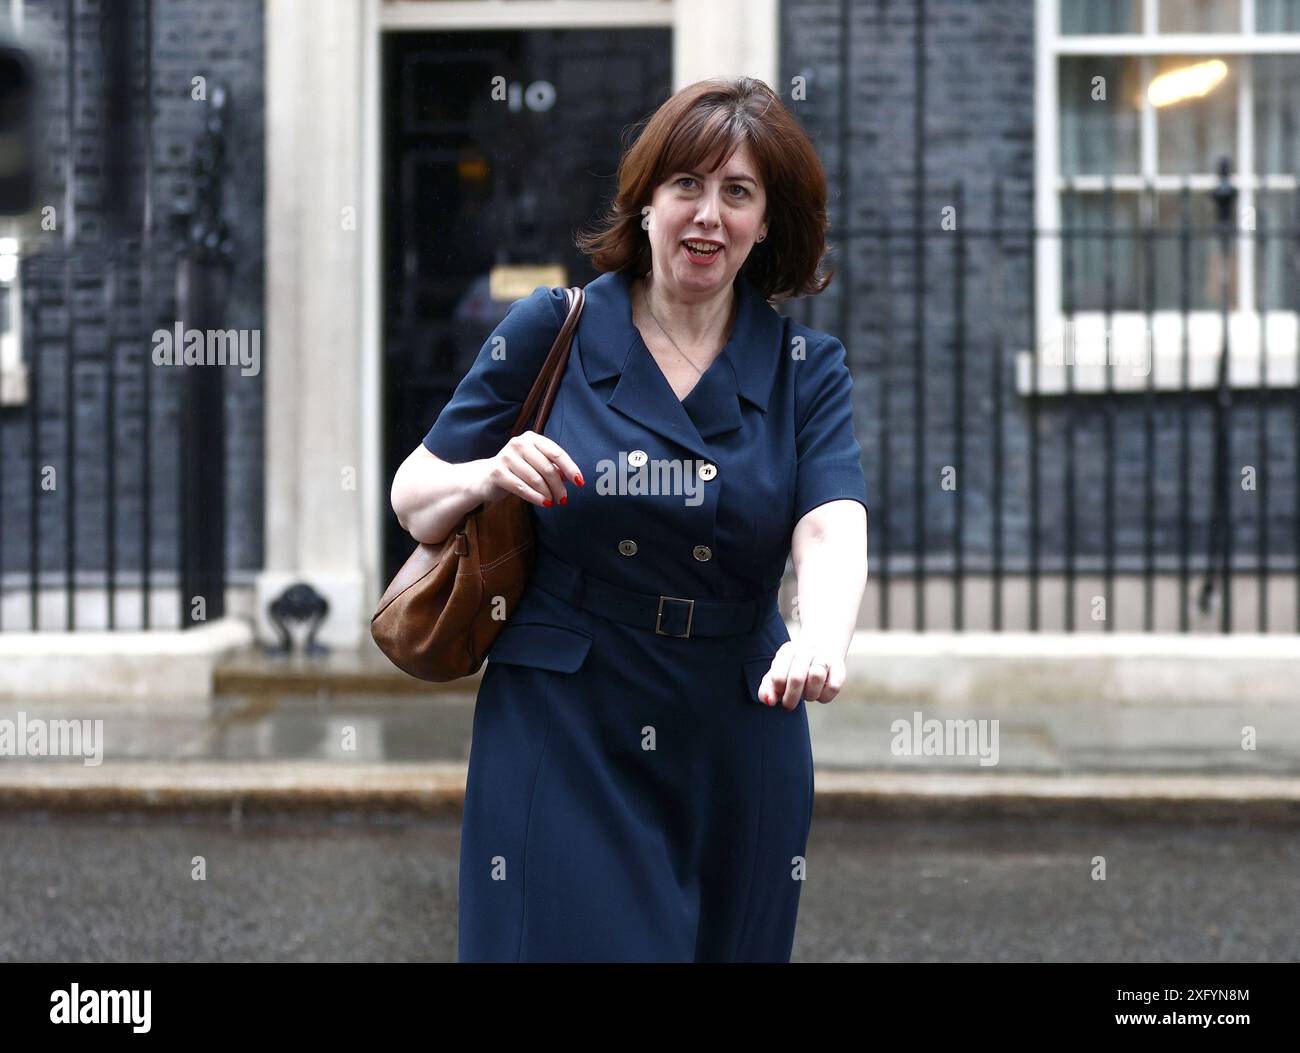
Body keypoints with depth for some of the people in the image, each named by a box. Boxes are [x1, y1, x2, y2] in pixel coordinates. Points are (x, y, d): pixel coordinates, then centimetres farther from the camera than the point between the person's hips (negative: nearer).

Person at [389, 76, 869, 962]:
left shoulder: (806, 367, 3)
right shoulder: (551, 330, -1)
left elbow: (832, 529, -15)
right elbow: (414, 501, 2)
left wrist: (821, 641, -36)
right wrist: (490, 477, -21)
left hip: (735, 747, 2)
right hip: (560, 734, -2)